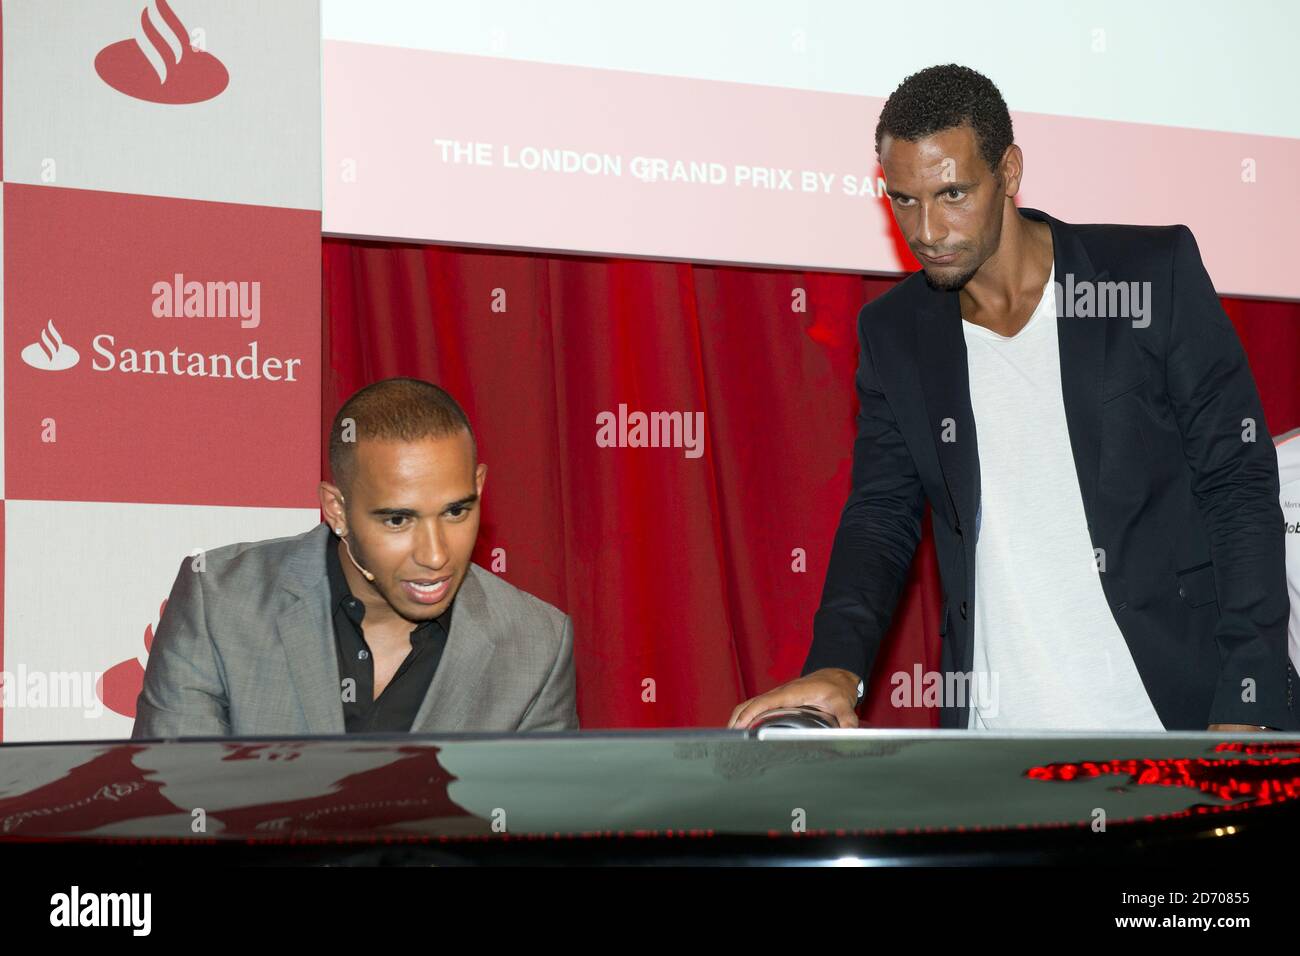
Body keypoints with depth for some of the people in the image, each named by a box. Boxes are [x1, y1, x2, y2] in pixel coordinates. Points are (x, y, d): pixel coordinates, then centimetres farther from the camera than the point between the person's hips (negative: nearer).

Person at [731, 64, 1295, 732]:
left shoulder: (1156, 272, -4)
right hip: (996, 722, 2)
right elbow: (880, 515, 6)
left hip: (1180, 705, -2)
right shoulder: (892, 332, 7)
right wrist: (837, 666, -13)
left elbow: (1239, 487, -4)